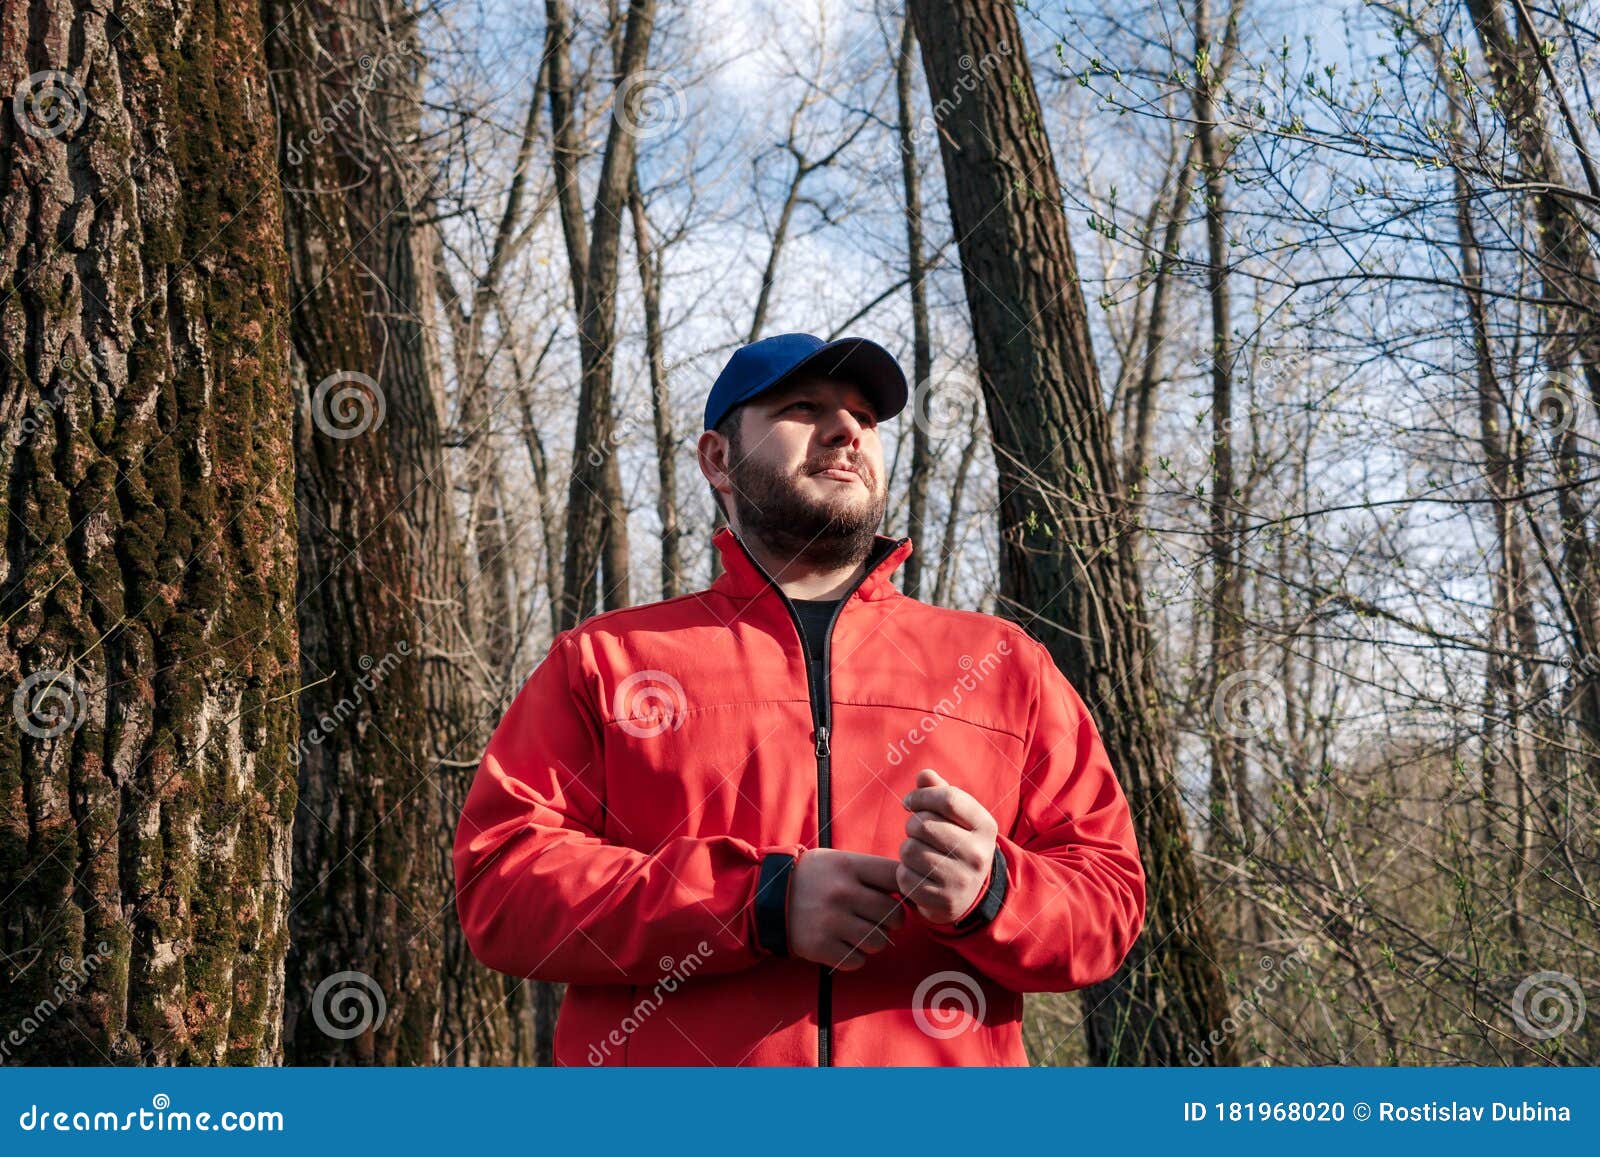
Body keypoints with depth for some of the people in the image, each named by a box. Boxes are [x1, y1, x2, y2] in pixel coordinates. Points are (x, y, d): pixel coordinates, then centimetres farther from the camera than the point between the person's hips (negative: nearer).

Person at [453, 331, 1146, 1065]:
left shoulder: (1006, 665, 15)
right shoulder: (602, 661, 11)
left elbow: (1109, 899, 11)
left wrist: (990, 889, -11)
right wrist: (761, 902, -10)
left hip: (940, 1053, 3)